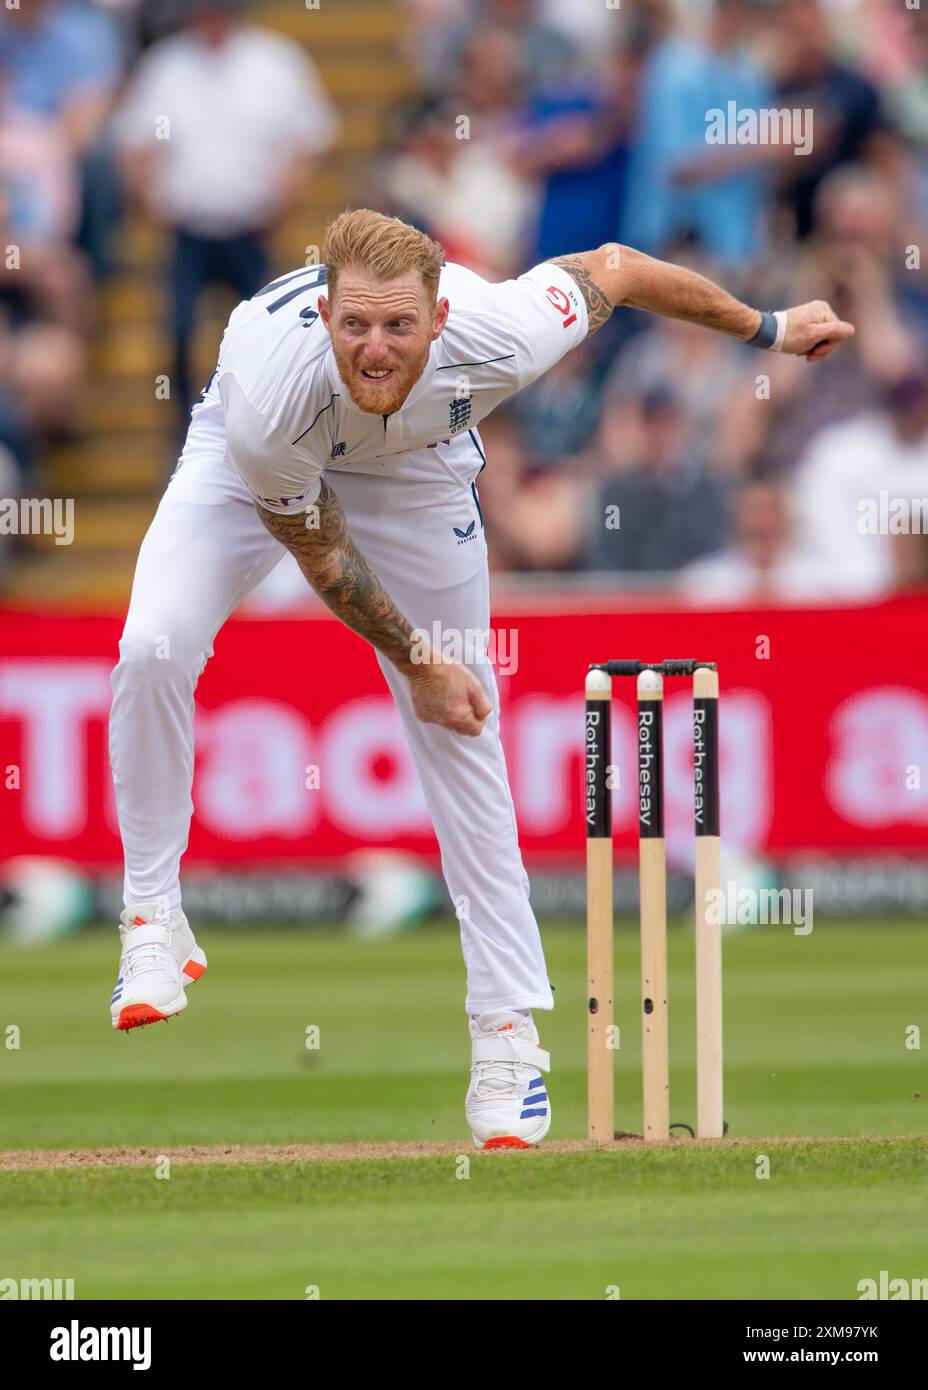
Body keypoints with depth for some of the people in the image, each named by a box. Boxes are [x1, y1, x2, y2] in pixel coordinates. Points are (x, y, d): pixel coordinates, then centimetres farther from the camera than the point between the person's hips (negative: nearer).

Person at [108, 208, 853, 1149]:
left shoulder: (501, 339, -38)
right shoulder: (269, 394, -41)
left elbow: (611, 269, -17)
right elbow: (316, 548, -22)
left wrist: (765, 328, -3)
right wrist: (416, 663, -12)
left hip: (417, 472, 2)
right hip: (250, 464, -1)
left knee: (460, 735, -1)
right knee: (154, 648, -25)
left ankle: (509, 1031, 4)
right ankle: (153, 921, -7)